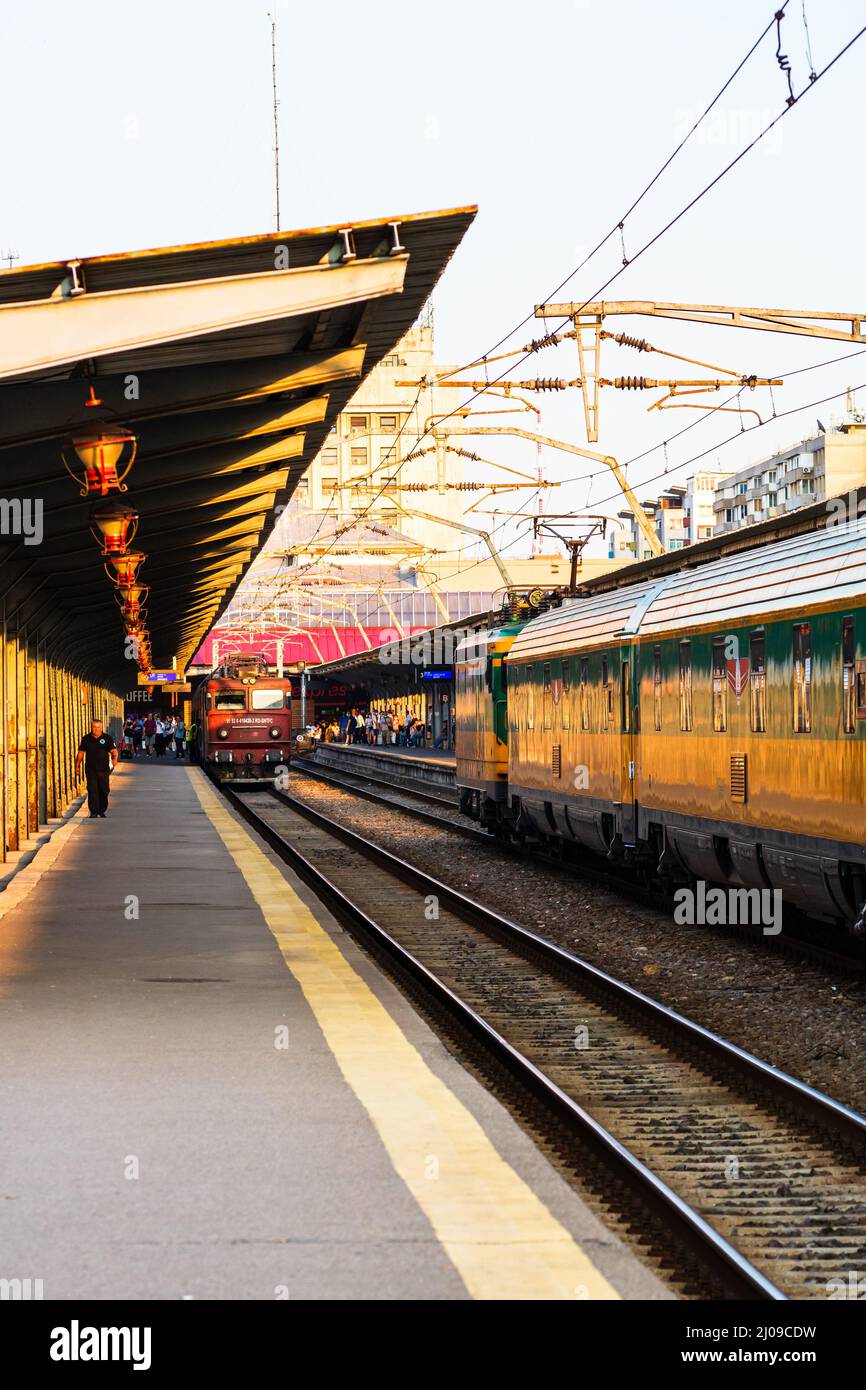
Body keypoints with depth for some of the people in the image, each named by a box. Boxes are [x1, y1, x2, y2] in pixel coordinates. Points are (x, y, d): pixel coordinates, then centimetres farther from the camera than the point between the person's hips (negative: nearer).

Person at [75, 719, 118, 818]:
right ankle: (93, 812, -6)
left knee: (103, 790, 4)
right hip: (90, 769, 0)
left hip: (104, 769, 0)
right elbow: (80, 753, 13)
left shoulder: (107, 738, 3)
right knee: (92, 790, -7)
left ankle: (102, 811, 19)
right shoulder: (86, 739, 8)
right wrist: (77, 765, 9)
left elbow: (114, 750, -4)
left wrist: (114, 758, -25)